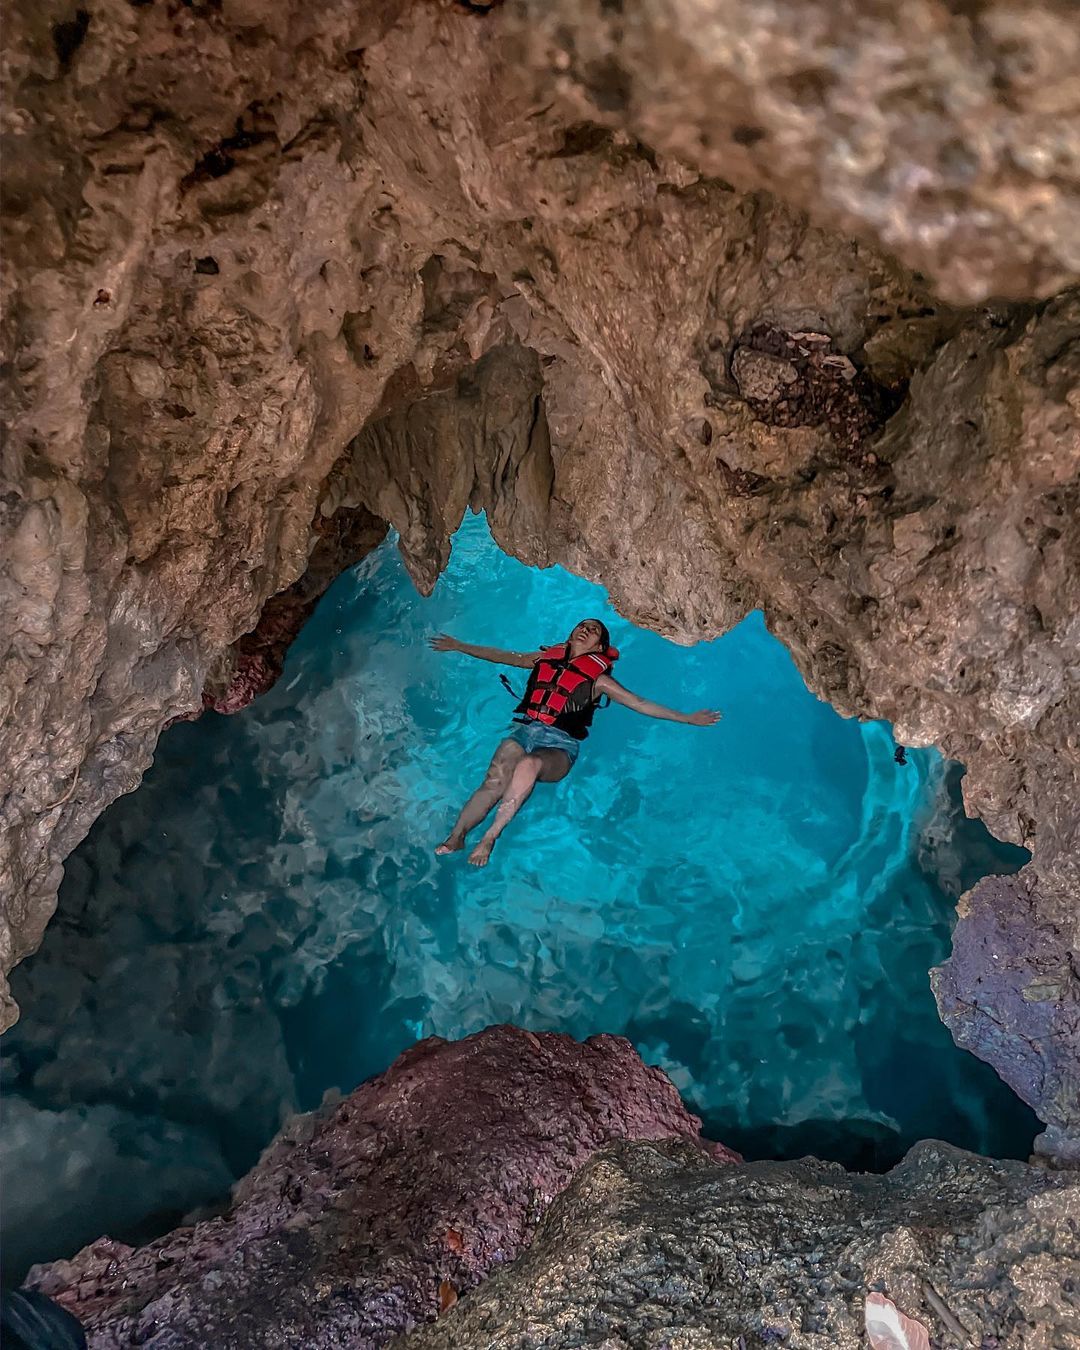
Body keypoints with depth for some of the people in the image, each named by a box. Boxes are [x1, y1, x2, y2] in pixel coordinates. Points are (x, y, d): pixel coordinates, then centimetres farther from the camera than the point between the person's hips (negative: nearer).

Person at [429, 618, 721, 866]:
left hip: (559, 745, -3)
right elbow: (501, 656, 32)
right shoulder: (546, 658, 23)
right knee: (494, 781, -28)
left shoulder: (597, 679, 14)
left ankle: (489, 837, -39)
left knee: (528, 764, -38)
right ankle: (455, 837, -34)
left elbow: (641, 704, 13)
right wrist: (460, 646, 37)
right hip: (524, 731, 3)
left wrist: (687, 718, 10)